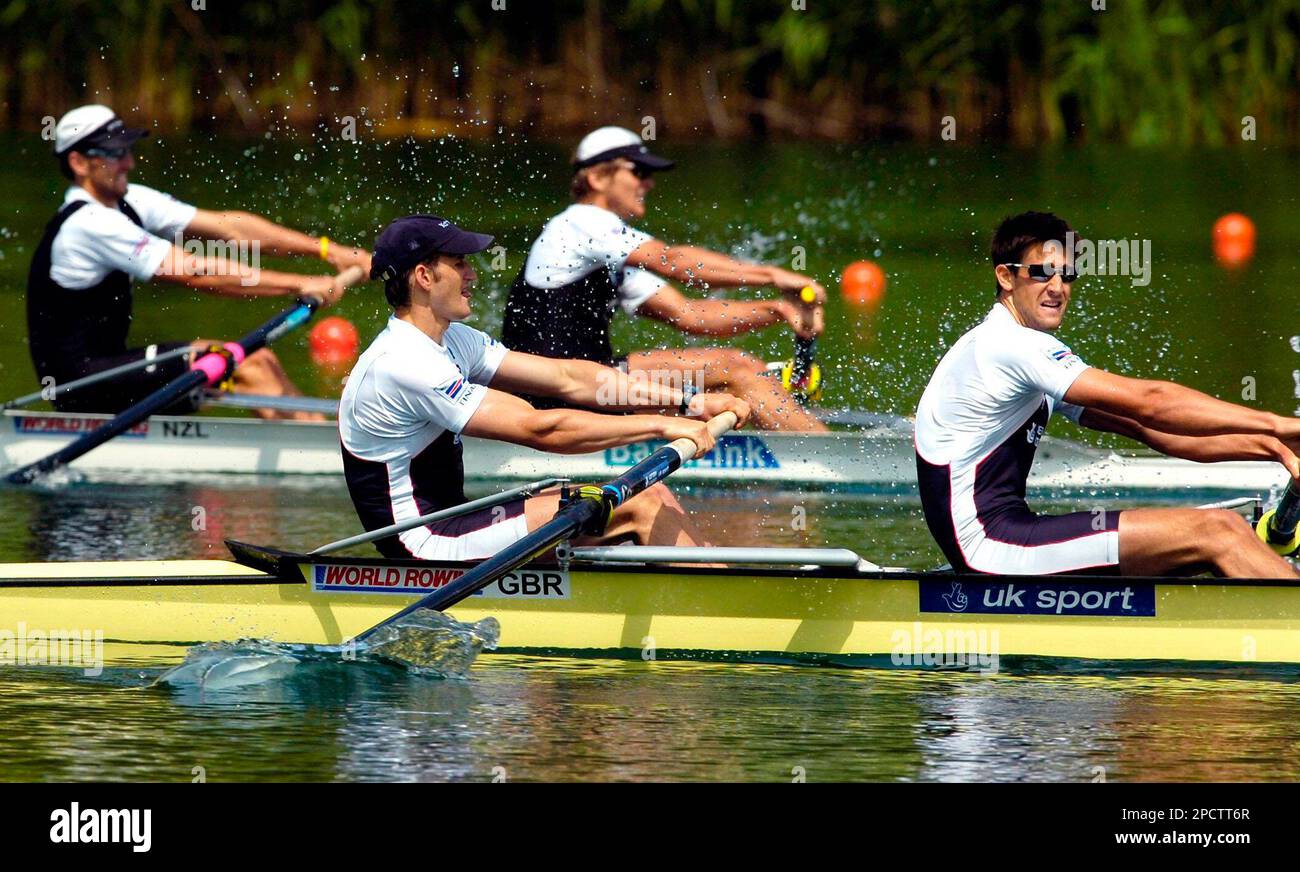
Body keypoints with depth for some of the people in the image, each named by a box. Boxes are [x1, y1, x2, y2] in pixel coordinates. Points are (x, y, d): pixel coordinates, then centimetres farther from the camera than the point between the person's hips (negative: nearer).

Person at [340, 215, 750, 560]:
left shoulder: (452, 342, 11)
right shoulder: (404, 363, -21)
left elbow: (567, 379, 7)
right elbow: (538, 429, -24)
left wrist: (690, 403, -1)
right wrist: (661, 425, -20)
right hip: (426, 549, -10)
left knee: (652, 497, 4)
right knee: (642, 508, -13)